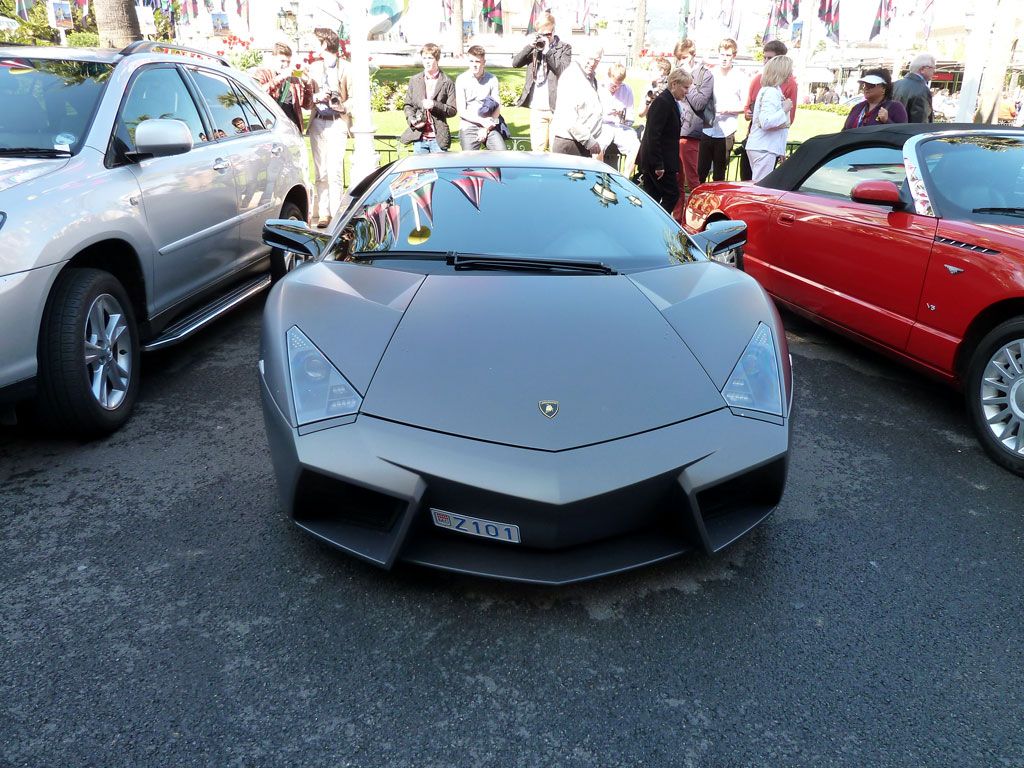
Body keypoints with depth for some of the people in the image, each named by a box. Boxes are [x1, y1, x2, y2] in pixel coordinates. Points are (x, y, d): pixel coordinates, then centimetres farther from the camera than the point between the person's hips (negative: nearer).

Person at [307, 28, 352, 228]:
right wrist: (317, 97, -6)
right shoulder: (313, 67, 15)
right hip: (317, 123, 4)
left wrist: (342, 106, -15)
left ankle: (336, 213, -6)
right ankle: (323, 213, 6)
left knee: (334, 171, -12)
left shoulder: (346, 68, 2)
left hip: (337, 123, -4)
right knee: (320, 172, 2)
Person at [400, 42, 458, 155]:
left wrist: (434, 105, -16)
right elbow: (408, 105, 15)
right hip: (419, 136, 3)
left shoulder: (447, 82, 2)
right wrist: (411, 119, -6)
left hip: (439, 138, -2)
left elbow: (453, 110, 0)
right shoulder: (414, 80, 12)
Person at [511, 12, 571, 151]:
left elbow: (563, 70, -11)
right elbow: (515, 63, 4)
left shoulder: (564, 48, 3)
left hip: (556, 107, -3)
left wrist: (547, 51, -14)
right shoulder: (533, 46, 13)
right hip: (536, 108, 3)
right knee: (537, 149, 4)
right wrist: (529, 47, -8)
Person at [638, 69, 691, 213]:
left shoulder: (670, 102, 15)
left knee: (652, 197, 11)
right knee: (671, 195, -6)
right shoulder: (662, 102, -15)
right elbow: (653, 135, -21)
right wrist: (658, 164, -23)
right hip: (660, 161, -9)